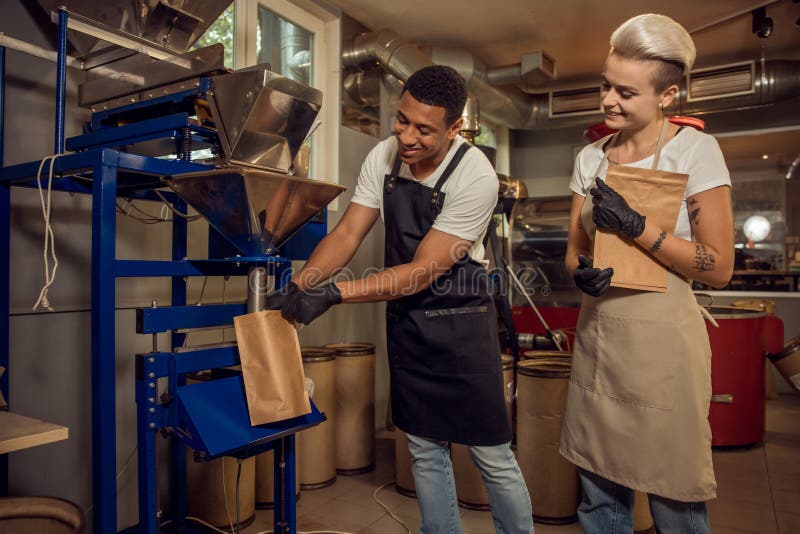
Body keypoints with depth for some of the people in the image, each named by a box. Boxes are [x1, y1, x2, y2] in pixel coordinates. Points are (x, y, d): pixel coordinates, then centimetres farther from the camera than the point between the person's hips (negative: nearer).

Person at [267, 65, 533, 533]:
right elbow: (347, 235, -2)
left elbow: (423, 271, -22)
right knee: (426, 453, 16)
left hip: (460, 324, -4)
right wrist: (298, 286, -16)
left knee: (493, 457, 5)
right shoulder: (384, 157, -3)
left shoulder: (475, 177, -20)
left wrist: (334, 294, -27)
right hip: (405, 322, 5)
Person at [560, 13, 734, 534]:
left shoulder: (695, 150, -6)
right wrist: (584, 273, -11)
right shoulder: (590, 157, 7)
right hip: (597, 335, 5)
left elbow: (719, 267, -9)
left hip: (662, 339, -4)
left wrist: (634, 225, -19)